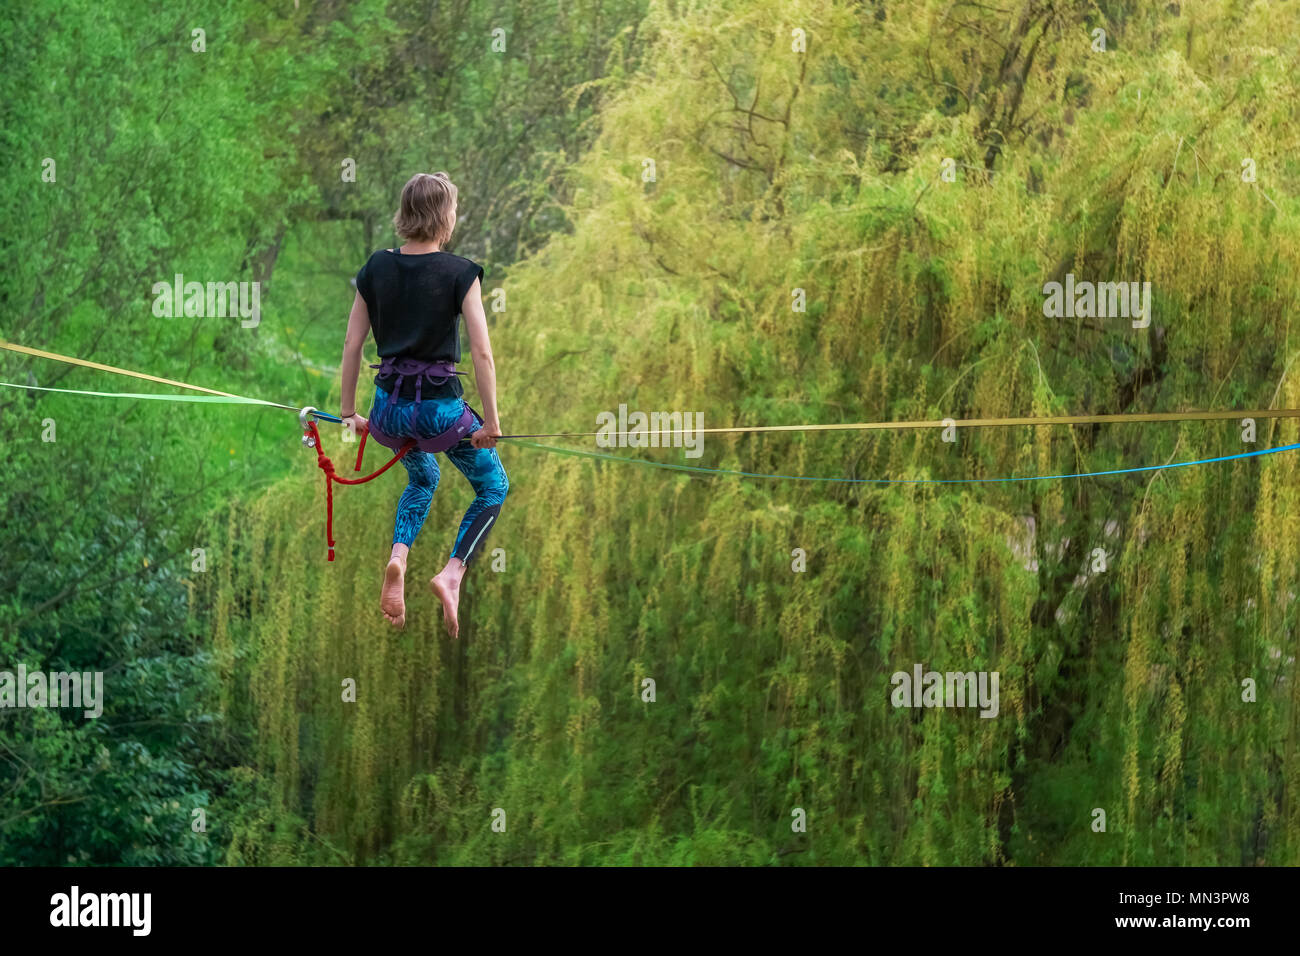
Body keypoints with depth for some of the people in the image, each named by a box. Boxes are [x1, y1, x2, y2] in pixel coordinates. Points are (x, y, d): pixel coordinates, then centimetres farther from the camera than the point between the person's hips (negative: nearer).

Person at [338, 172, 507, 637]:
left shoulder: (376, 267, 2)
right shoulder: (460, 273, -9)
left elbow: (352, 344, 5)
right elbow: (481, 352, -13)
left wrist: (349, 411, 14)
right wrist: (491, 420, -6)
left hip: (388, 409, 4)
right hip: (440, 409, -4)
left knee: (423, 478, 33)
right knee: (493, 488, 20)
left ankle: (397, 558, 6)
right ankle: (452, 573, -2)